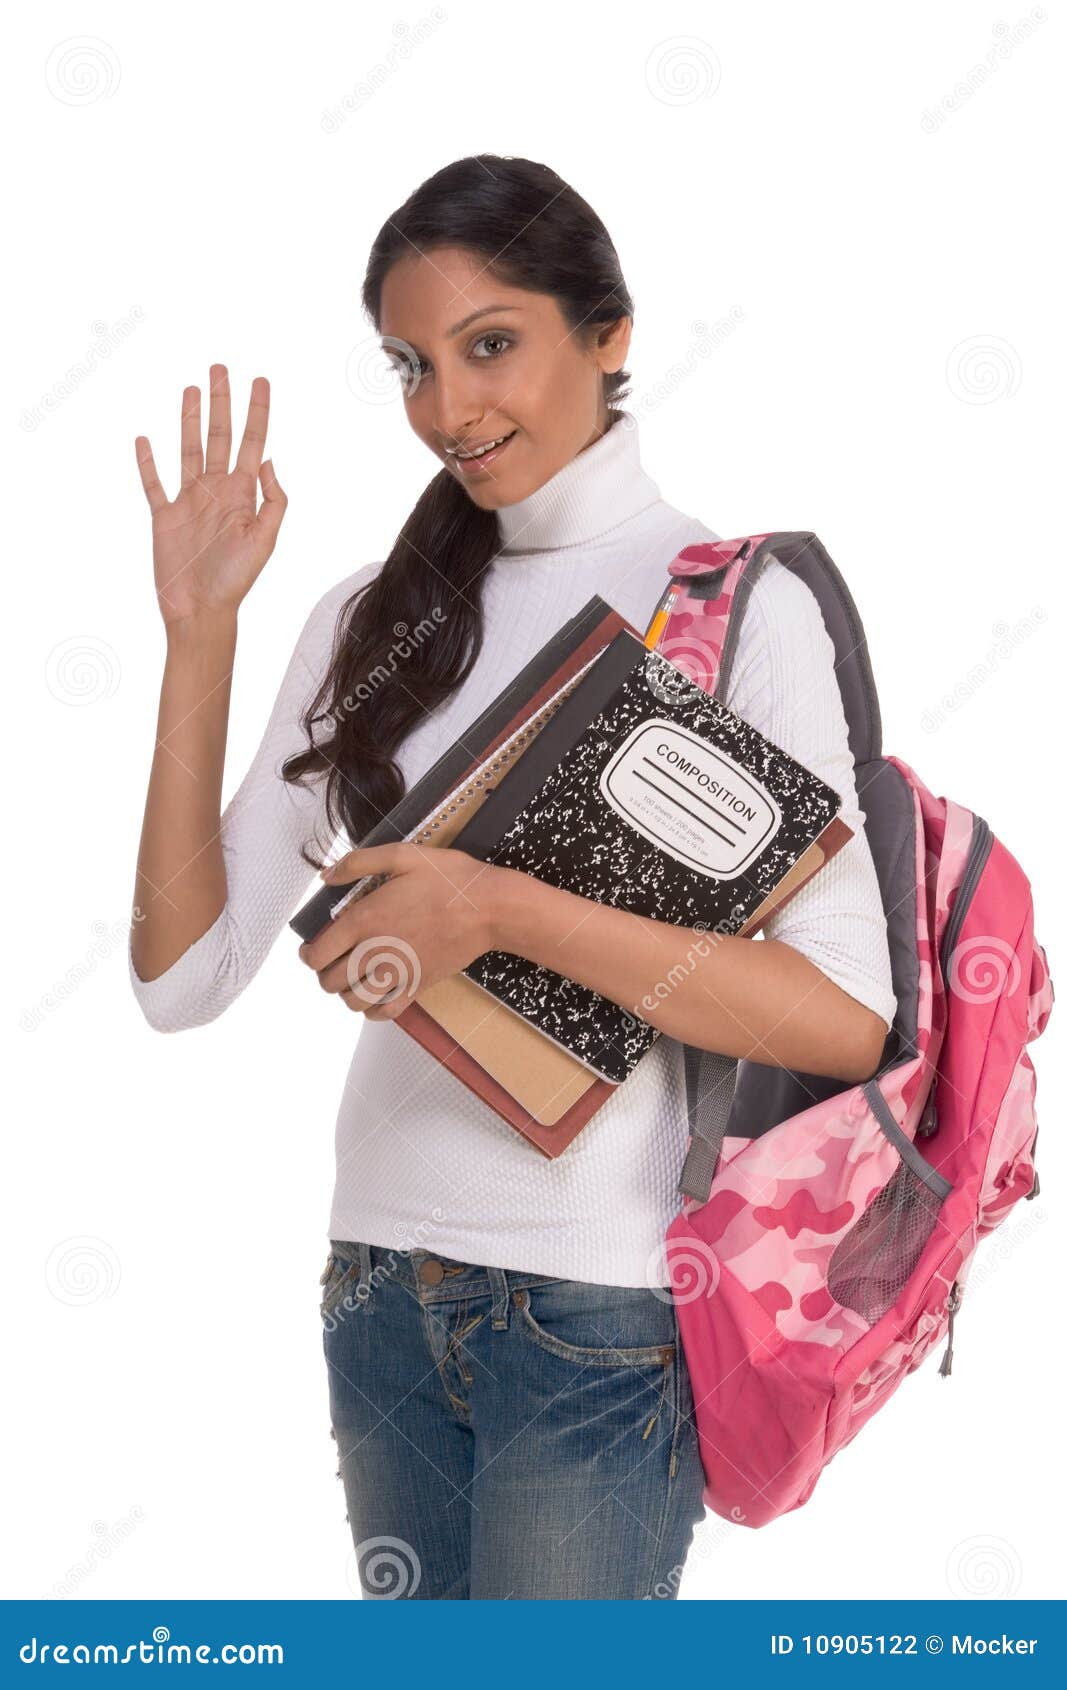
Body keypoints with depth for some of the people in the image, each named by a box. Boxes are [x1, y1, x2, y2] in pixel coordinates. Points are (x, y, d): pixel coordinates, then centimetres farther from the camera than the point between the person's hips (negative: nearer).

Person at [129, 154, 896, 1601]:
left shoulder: (738, 605, -8)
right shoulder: (376, 623, 6)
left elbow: (846, 1017, -18)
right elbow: (185, 977, 0)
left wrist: (503, 910, -24)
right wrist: (198, 631, -5)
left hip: (603, 1309, -5)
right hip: (384, 1283, 5)